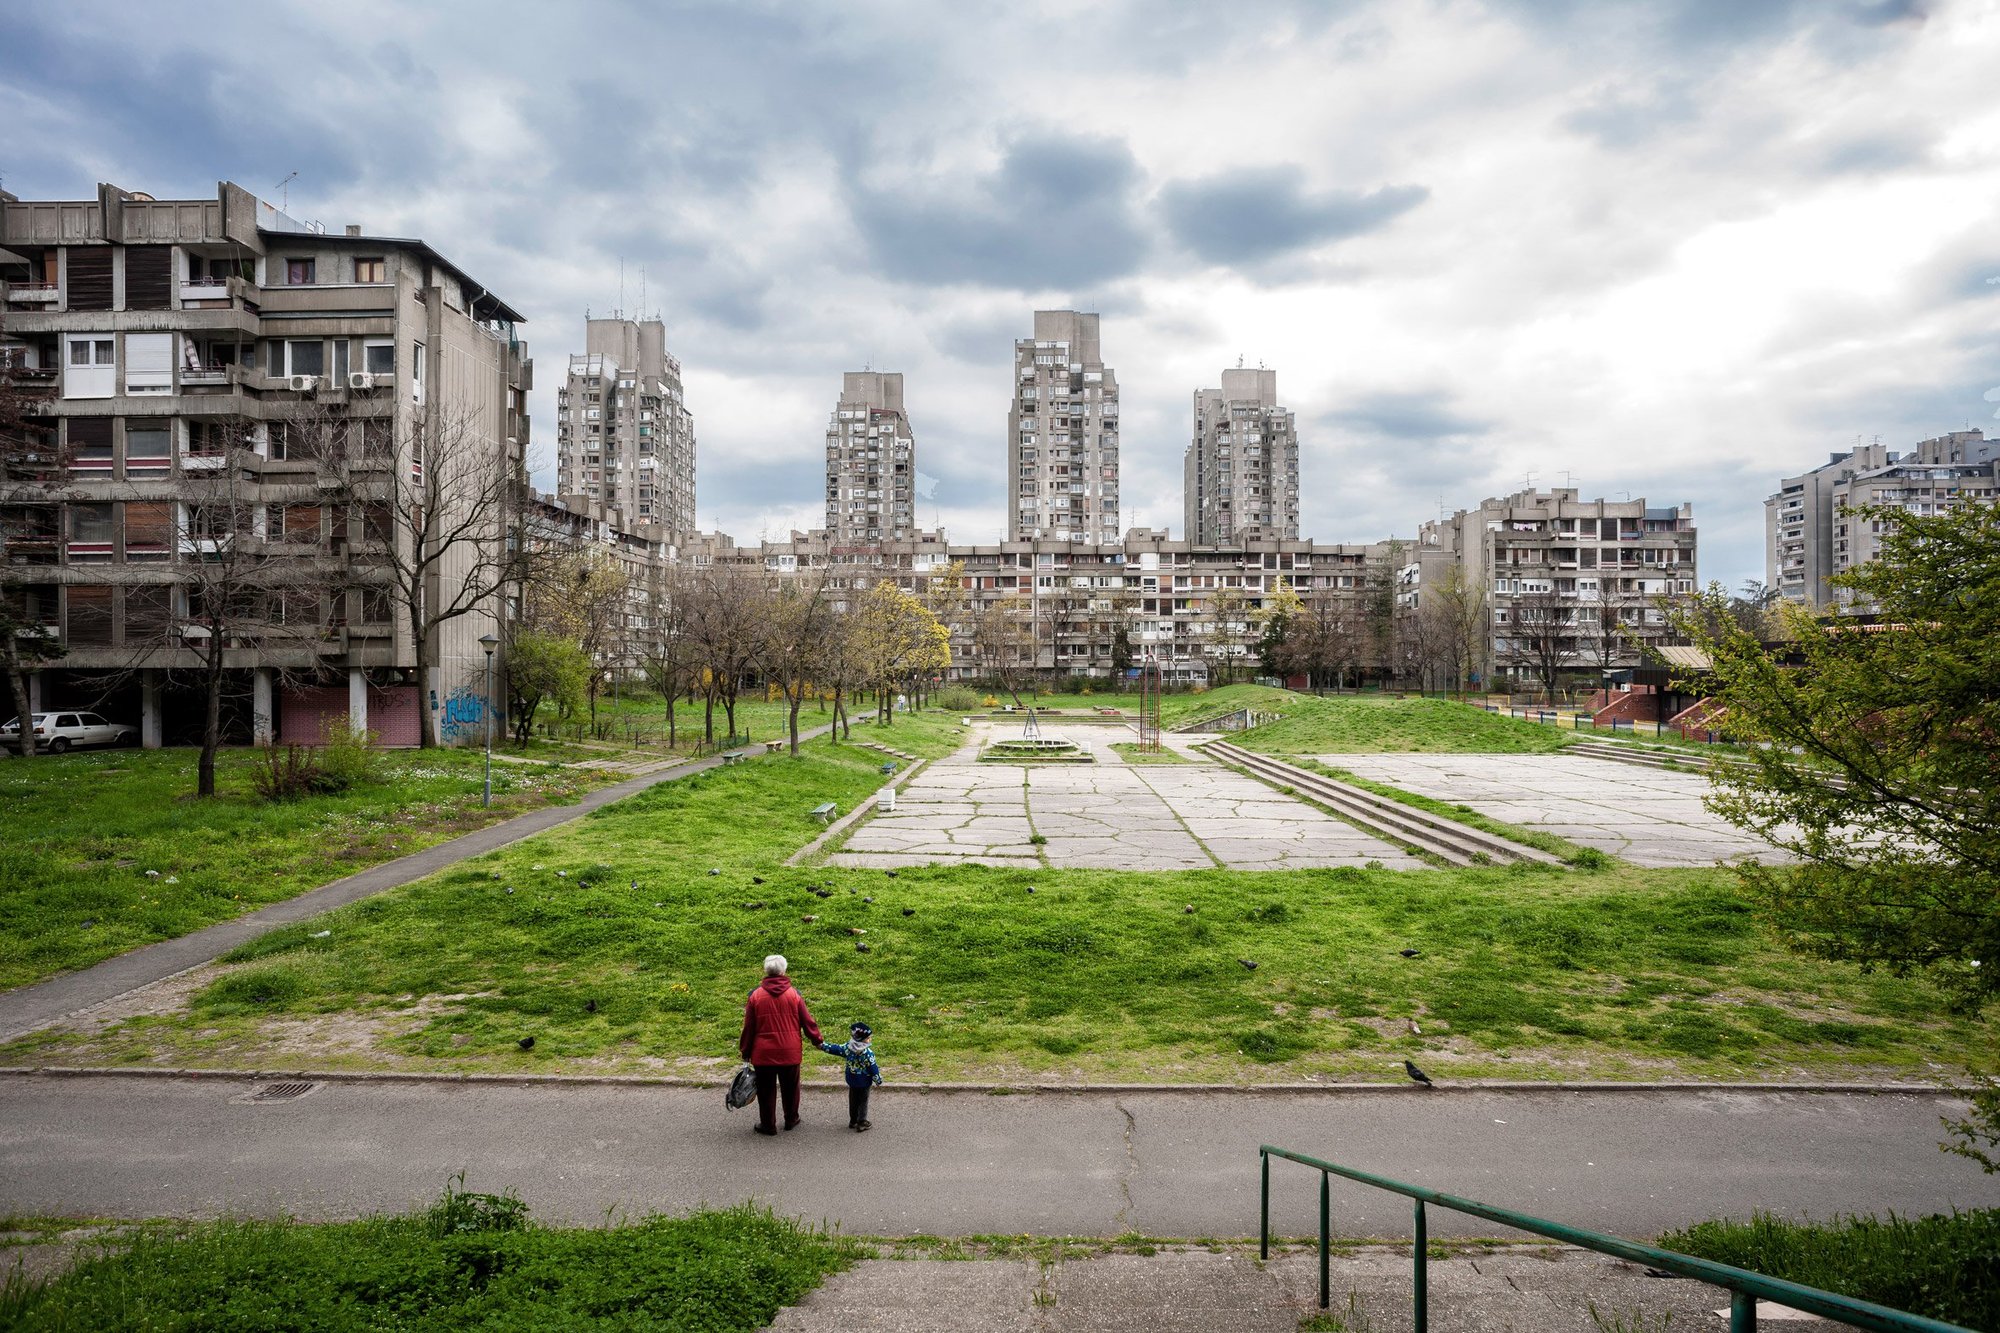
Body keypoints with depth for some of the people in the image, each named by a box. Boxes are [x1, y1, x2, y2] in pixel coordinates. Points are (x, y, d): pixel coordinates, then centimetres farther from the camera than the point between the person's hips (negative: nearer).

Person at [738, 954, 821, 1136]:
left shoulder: (756, 996, -8)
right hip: (790, 1052, 1)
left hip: (763, 1053, -1)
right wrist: (817, 1040, 14)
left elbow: (749, 1027, -4)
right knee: (790, 1087, 19)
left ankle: (768, 1125, 20)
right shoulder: (794, 995, -6)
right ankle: (791, 1120, 31)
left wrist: (745, 1051, 8)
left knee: (766, 1090, 12)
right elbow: (807, 1021, -1)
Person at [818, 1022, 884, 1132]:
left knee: (853, 1101, 20)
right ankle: (861, 1123, 11)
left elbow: (835, 1048, -1)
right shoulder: (868, 1053, -24)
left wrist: (822, 1045, 12)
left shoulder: (847, 1047, -10)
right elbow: (873, 1068, -18)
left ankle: (853, 1121, 29)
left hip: (852, 1081, 5)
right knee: (863, 1102, 8)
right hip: (864, 1082, -5)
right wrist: (878, 1081, -5)